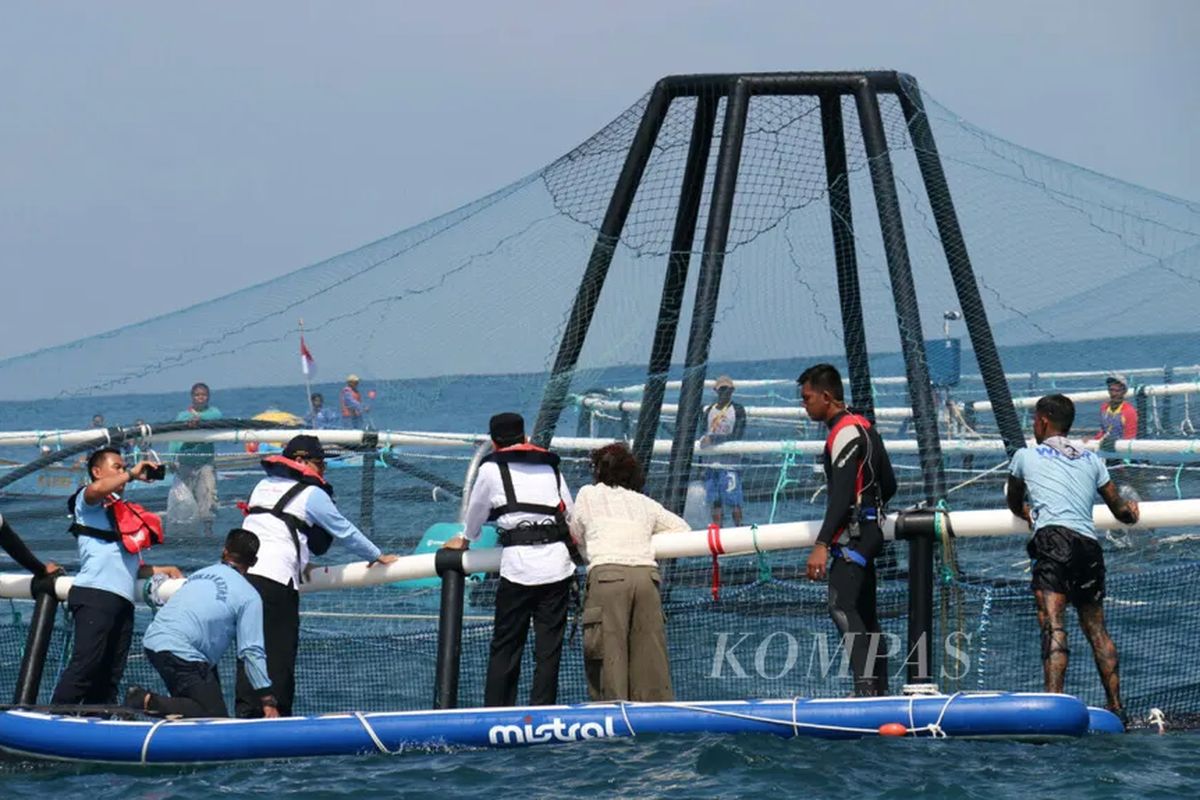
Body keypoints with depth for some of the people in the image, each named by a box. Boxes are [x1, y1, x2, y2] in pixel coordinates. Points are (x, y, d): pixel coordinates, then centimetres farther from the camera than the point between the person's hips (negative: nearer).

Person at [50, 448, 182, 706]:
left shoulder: (124, 511, 30)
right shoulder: (88, 502, 8)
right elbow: (96, 489, -20)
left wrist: (163, 570, 13)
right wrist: (133, 474, -9)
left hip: (122, 600, 8)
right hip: (95, 595, -8)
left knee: (110, 676, 2)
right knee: (85, 664, -18)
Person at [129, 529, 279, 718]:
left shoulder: (200, 573, 19)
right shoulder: (249, 596, -1)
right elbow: (251, 651, -5)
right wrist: (268, 701, -2)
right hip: (180, 652, -8)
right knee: (215, 715, -7)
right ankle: (149, 702, -18)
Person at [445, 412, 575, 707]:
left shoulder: (491, 468, 9)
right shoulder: (550, 465, 20)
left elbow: (475, 512, 22)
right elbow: (571, 514, 24)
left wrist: (464, 539, 43)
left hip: (517, 564, -3)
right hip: (557, 565, 3)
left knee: (505, 646, 5)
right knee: (549, 648, 4)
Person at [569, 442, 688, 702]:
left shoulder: (589, 495, 17)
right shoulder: (644, 503, 24)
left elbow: (577, 536, 26)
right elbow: (683, 529, 31)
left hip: (607, 573, -3)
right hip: (646, 574, 3)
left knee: (607, 651, -5)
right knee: (650, 649, 2)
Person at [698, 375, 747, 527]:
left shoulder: (738, 410, 0)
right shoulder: (709, 411, 16)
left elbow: (737, 436, -10)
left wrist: (713, 439, -17)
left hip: (729, 462, -5)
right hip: (711, 462, 5)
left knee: (733, 501, -9)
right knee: (714, 501, 4)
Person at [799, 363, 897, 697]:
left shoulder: (845, 432, -14)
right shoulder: (862, 426, 17)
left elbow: (842, 494, -23)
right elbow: (889, 485, 22)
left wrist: (822, 544, -27)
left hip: (853, 533, -11)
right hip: (868, 531, 11)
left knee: (842, 607, -18)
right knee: (865, 614, 13)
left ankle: (865, 688, -27)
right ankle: (879, 690, 16)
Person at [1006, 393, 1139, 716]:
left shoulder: (1025, 456, 16)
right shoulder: (1091, 459, 24)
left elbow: (1013, 504, 33)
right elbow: (1122, 511, 29)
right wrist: (1130, 509, 54)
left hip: (1053, 539, -5)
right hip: (1090, 544, 5)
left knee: (1052, 624, -19)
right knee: (1096, 628, 17)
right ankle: (1115, 706, 18)